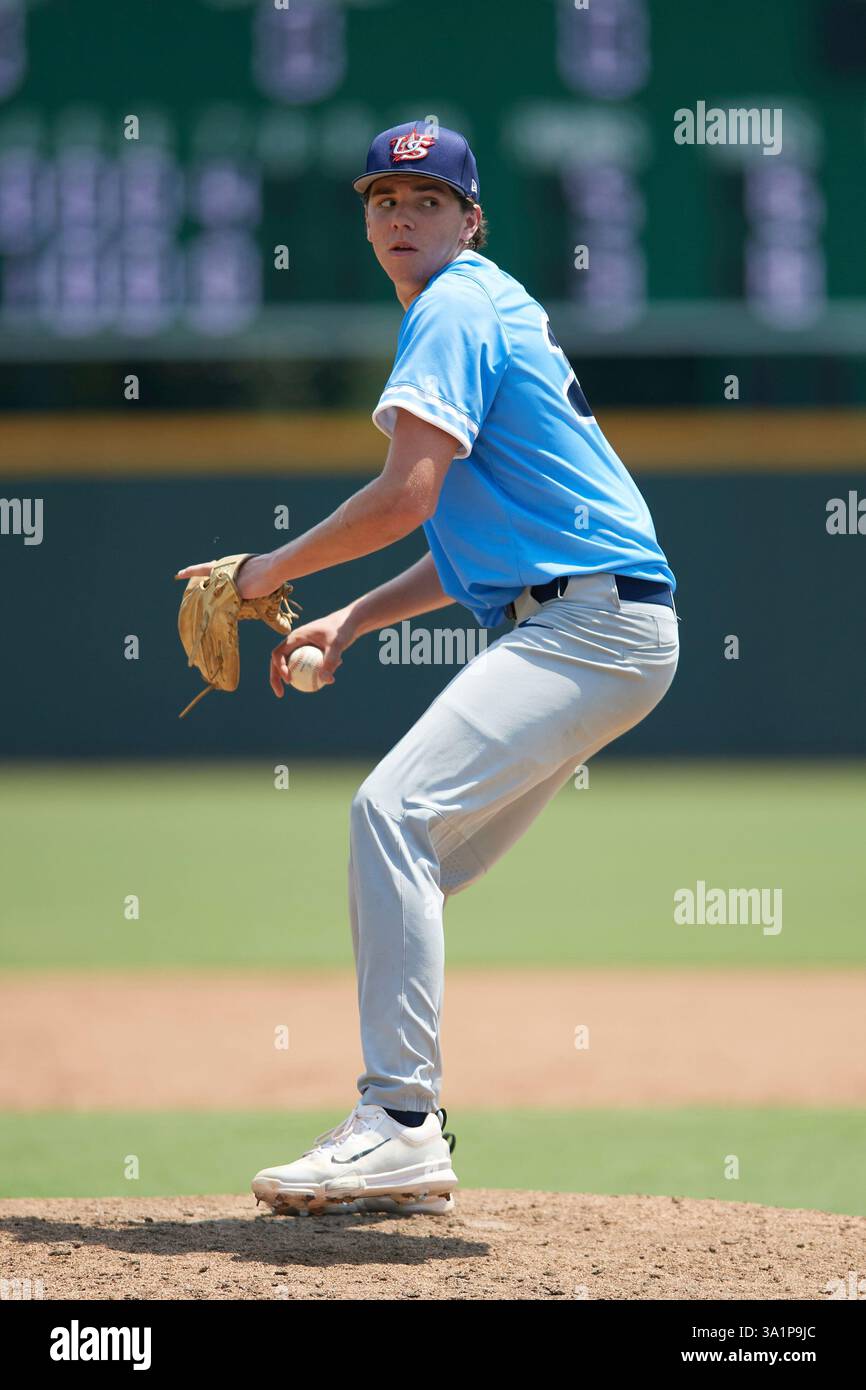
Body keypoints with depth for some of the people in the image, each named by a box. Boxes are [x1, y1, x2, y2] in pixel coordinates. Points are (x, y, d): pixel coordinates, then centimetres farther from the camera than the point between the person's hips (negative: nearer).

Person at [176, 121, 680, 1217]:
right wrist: (349, 622, 18)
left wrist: (274, 572, -6)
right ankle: (400, 1141, 13)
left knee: (393, 809, -23)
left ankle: (401, 1124, -30)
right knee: (402, 857, 11)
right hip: (582, 631, 11)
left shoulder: (455, 309, -6)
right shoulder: (494, 311, 26)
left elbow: (409, 492, -18)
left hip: (590, 622, -11)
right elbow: (477, 538, 26)